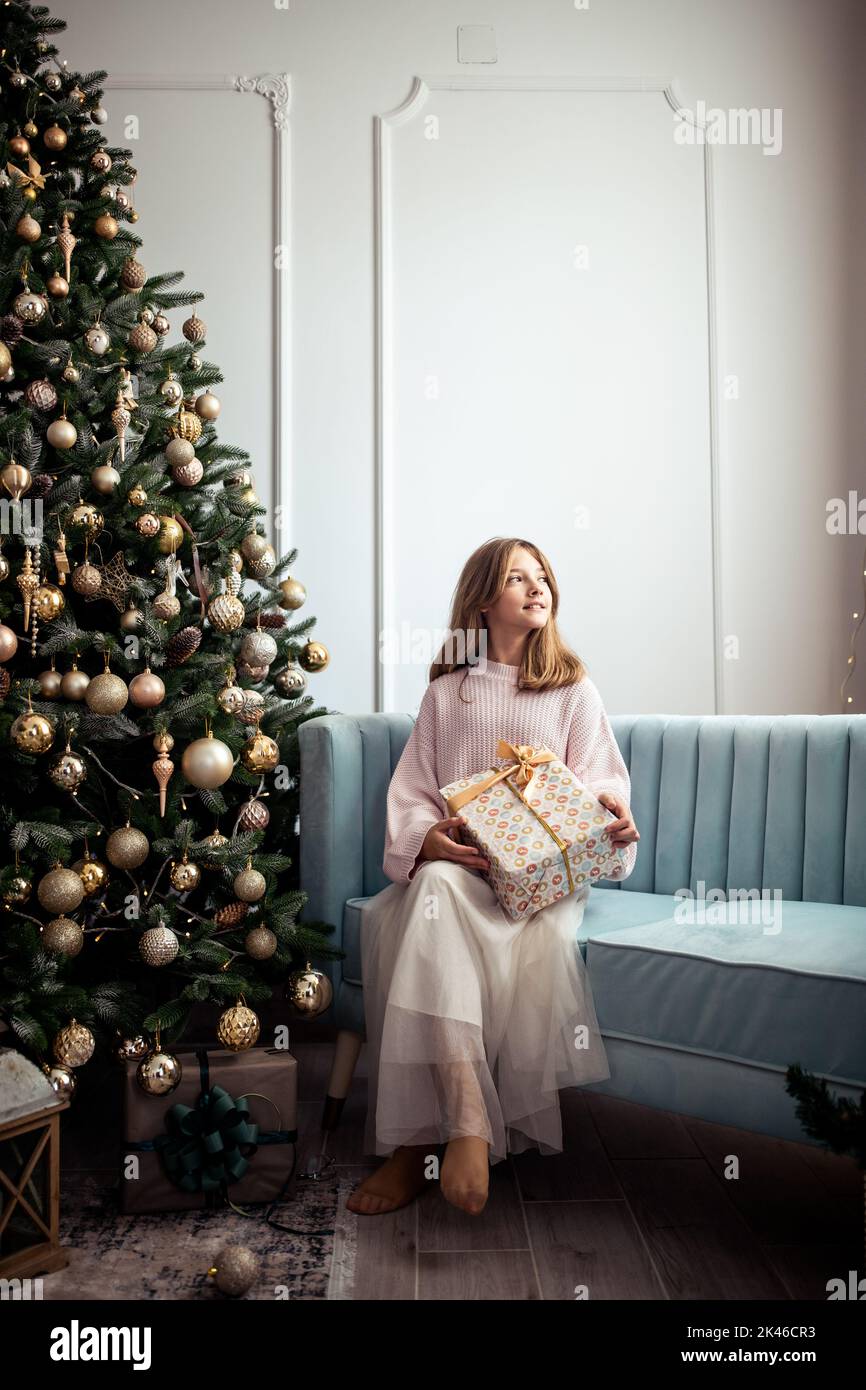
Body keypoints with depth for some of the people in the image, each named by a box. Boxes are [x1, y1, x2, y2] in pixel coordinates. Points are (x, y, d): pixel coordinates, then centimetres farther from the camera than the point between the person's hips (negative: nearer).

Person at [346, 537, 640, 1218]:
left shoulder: (574, 690, 15)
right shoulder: (446, 693, 16)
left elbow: (601, 779, 9)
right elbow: (409, 791, 9)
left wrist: (614, 814, -16)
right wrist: (427, 838, -14)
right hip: (456, 861, 1)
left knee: (545, 936, -35)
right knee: (435, 888, -37)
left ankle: (420, 1141, -25)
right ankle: (467, 1122, -40)